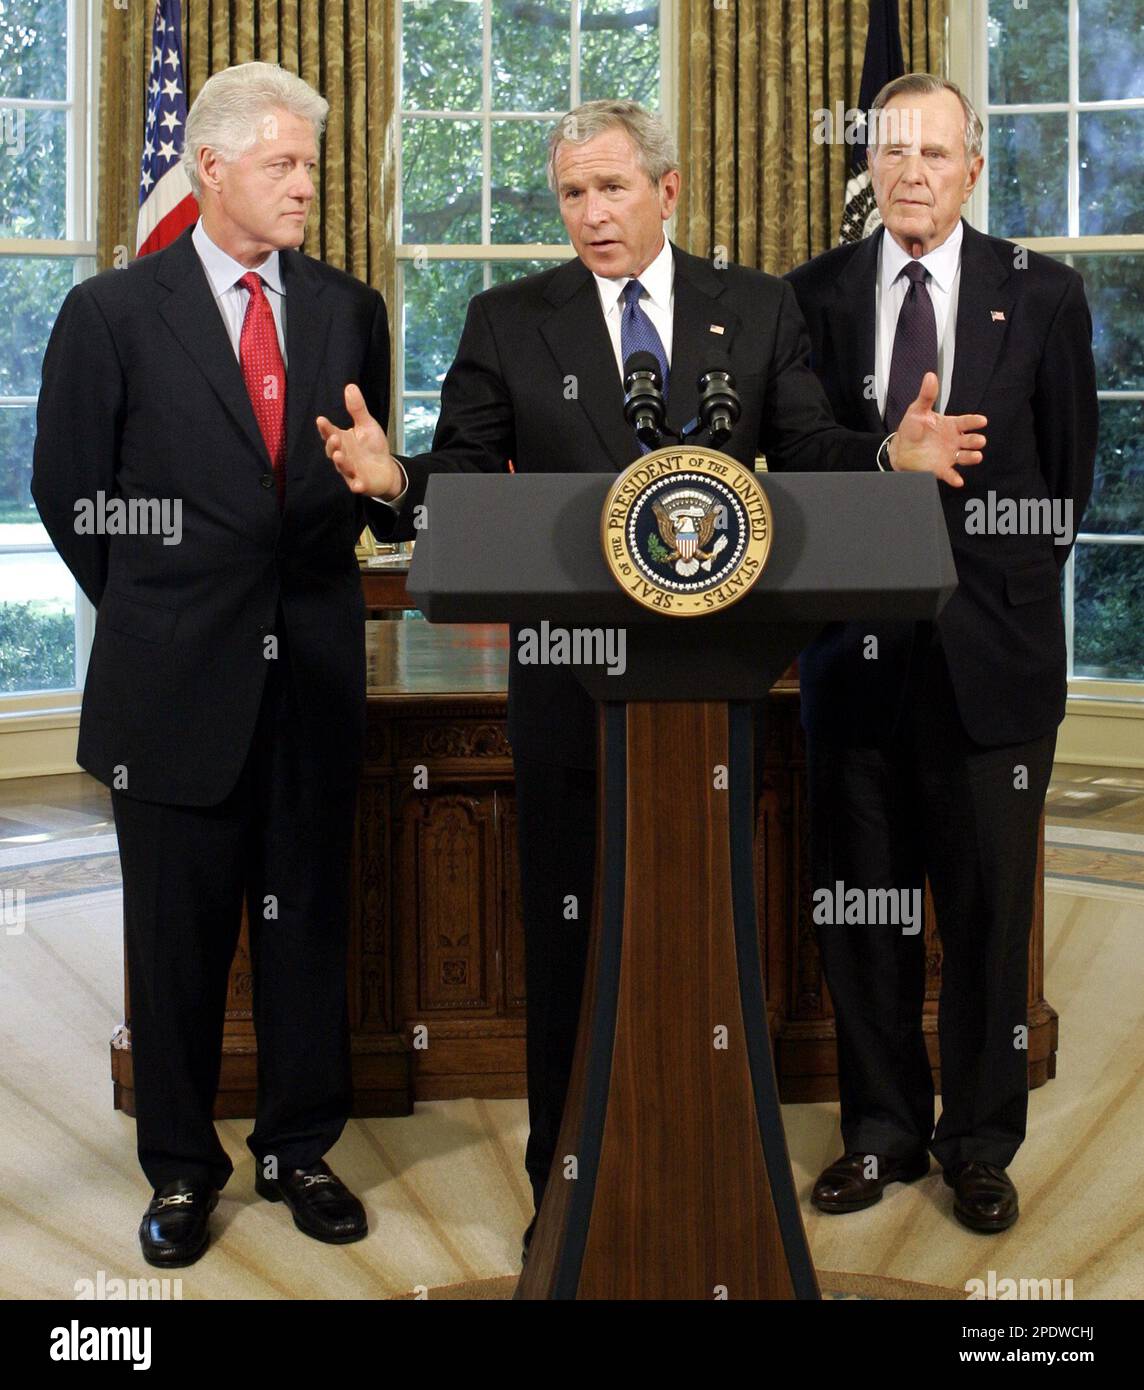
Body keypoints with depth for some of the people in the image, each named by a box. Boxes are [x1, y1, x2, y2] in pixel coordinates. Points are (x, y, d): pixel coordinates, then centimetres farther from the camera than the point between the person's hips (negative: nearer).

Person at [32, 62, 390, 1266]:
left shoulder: (350, 312, 6)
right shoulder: (114, 312, -4)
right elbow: (69, 490, 2)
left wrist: (311, 585, 9)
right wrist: (153, 614, 6)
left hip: (315, 669, 3)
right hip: (177, 676, -2)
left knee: (308, 920, 10)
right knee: (179, 934, 7)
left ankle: (300, 1149, 25)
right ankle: (181, 1170, 20)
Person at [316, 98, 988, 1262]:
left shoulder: (757, 310, 4)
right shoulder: (508, 322, 2)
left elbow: (808, 451, 0)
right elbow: (463, 478, -3)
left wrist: (892, 456, -19)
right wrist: (393, 477, -24)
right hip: (570, 672, -1)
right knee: (568, 926, 8)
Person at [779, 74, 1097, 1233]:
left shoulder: (1042, 296, 4)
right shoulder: (812, 295, 6)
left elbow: (1068, 472, 7)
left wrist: (1009, 587, 6)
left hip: (989, 648, -1)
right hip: (857, 645, 1)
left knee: (989, 908, 4)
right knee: (859, 905, 7)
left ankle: (980, 1146, 18)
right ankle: (882, 1131, 22)